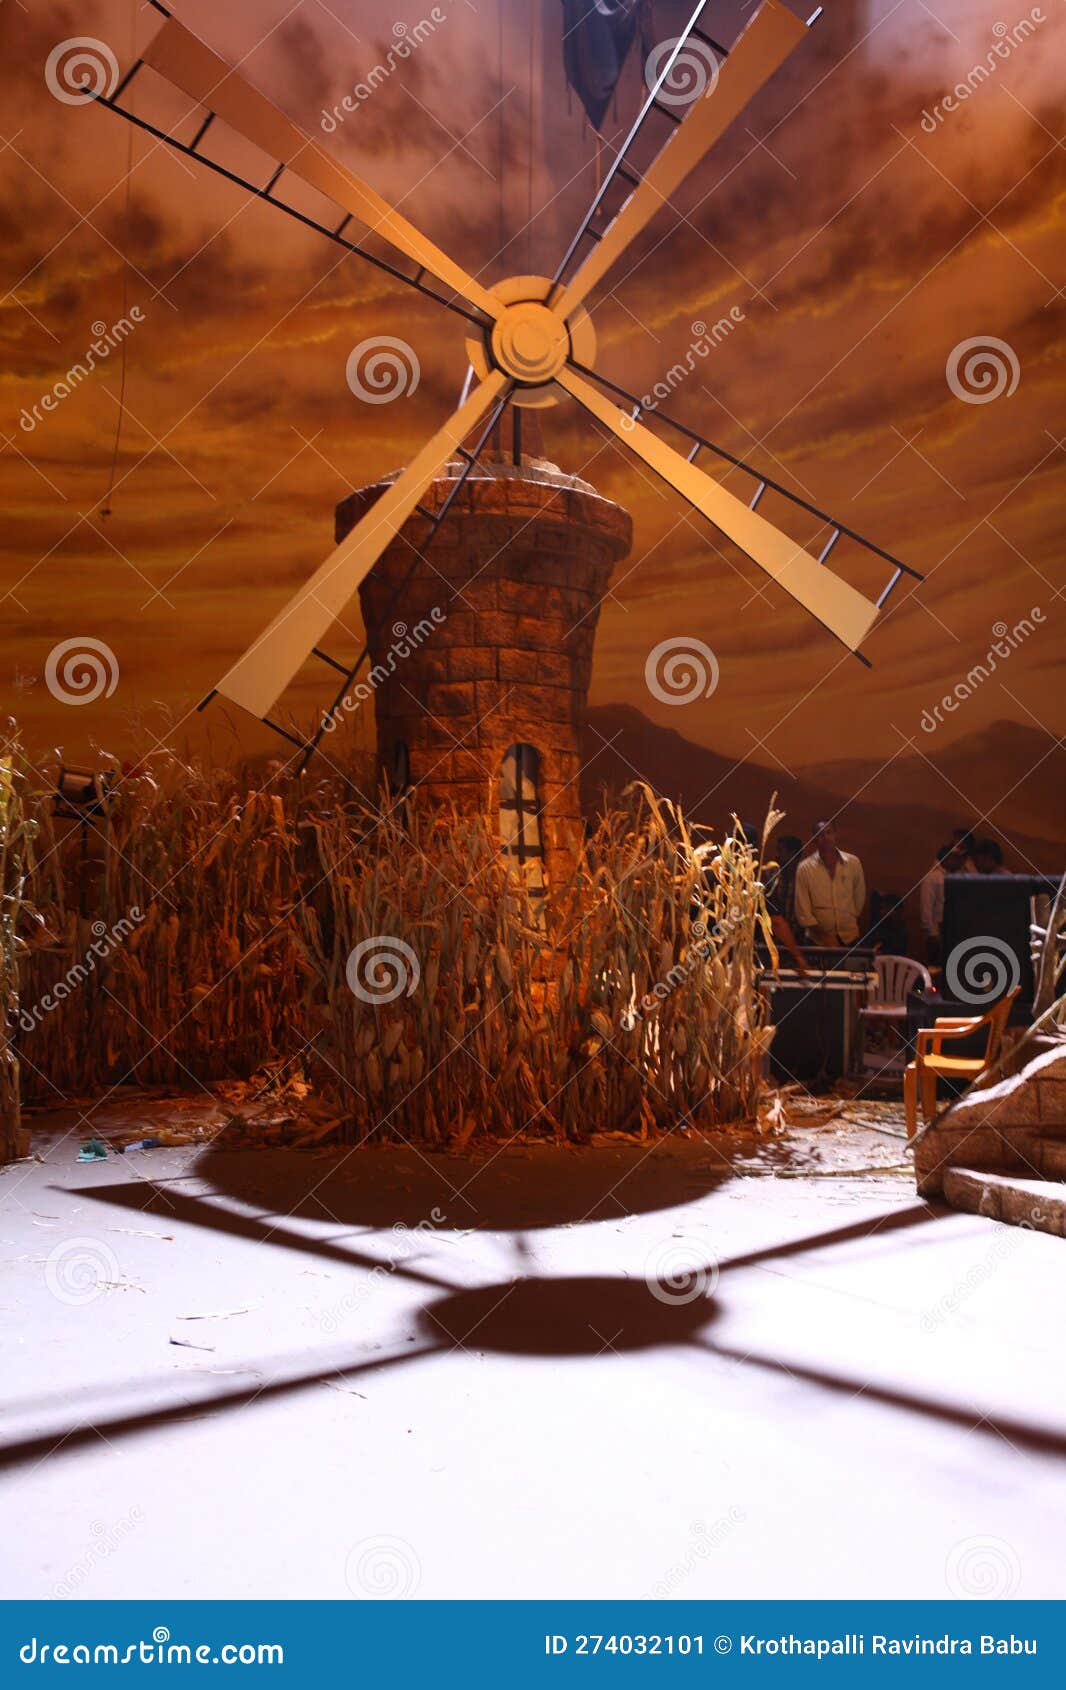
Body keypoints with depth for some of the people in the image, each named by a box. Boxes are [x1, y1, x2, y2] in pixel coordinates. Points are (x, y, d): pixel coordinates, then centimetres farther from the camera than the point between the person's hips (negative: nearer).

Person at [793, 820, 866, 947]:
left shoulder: (853, 863, -4)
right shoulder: (805, 868, -10)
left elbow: (860, 896, 9)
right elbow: (802, 911, -9)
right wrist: (824, 936, -12)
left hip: (850, 937, 2)